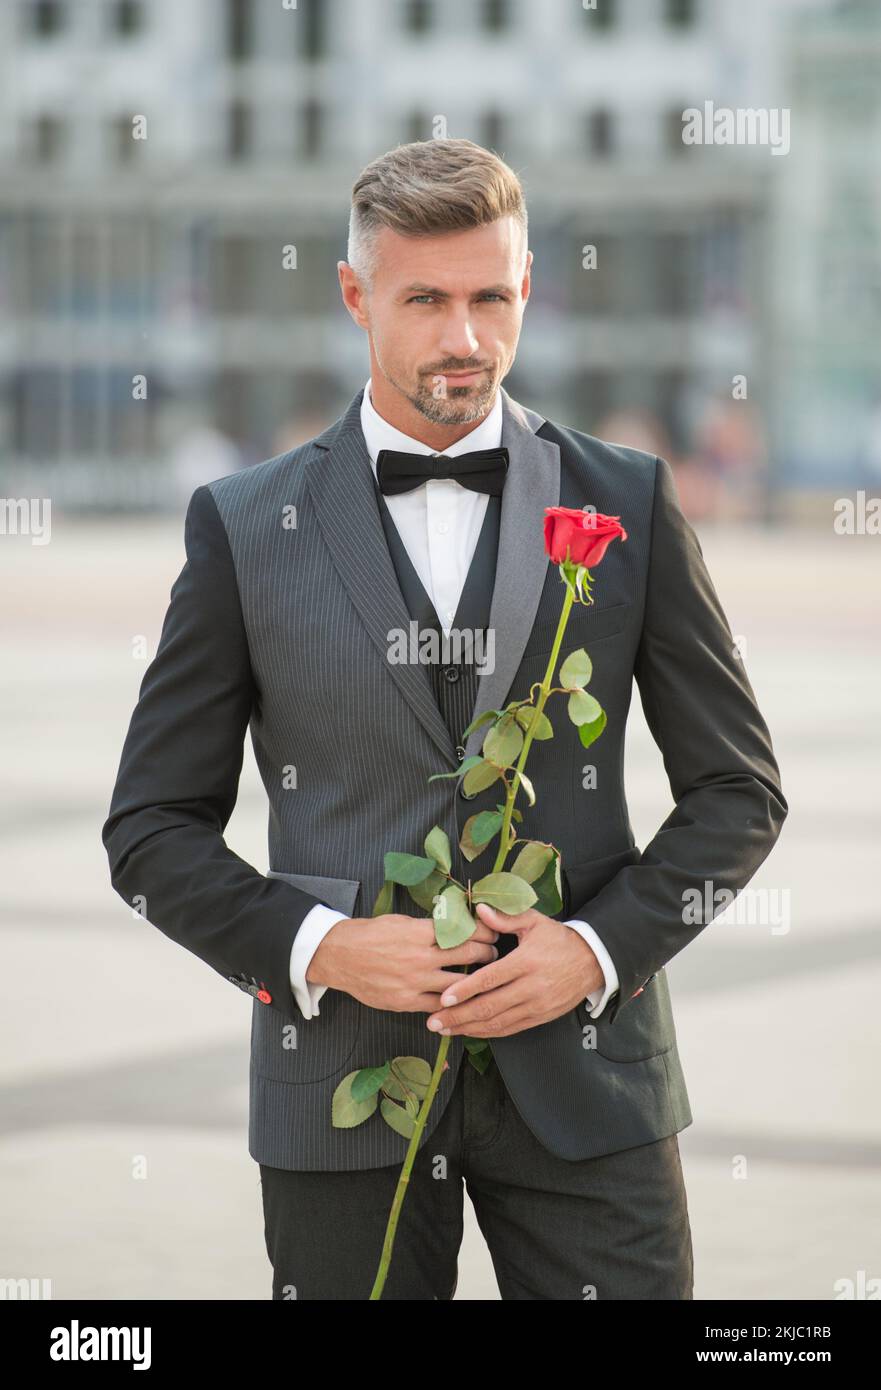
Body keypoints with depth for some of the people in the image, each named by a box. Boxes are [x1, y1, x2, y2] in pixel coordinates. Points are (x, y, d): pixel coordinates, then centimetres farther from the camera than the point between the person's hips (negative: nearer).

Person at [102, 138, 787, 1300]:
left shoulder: (626, 503, 5)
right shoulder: (244, 527, 3)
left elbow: (739, 790, 8)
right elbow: (153, 827, 5)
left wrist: (601, 946, -7)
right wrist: (314, 946, -11)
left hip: (582, 1069, 0)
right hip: (345, 1075, 0)